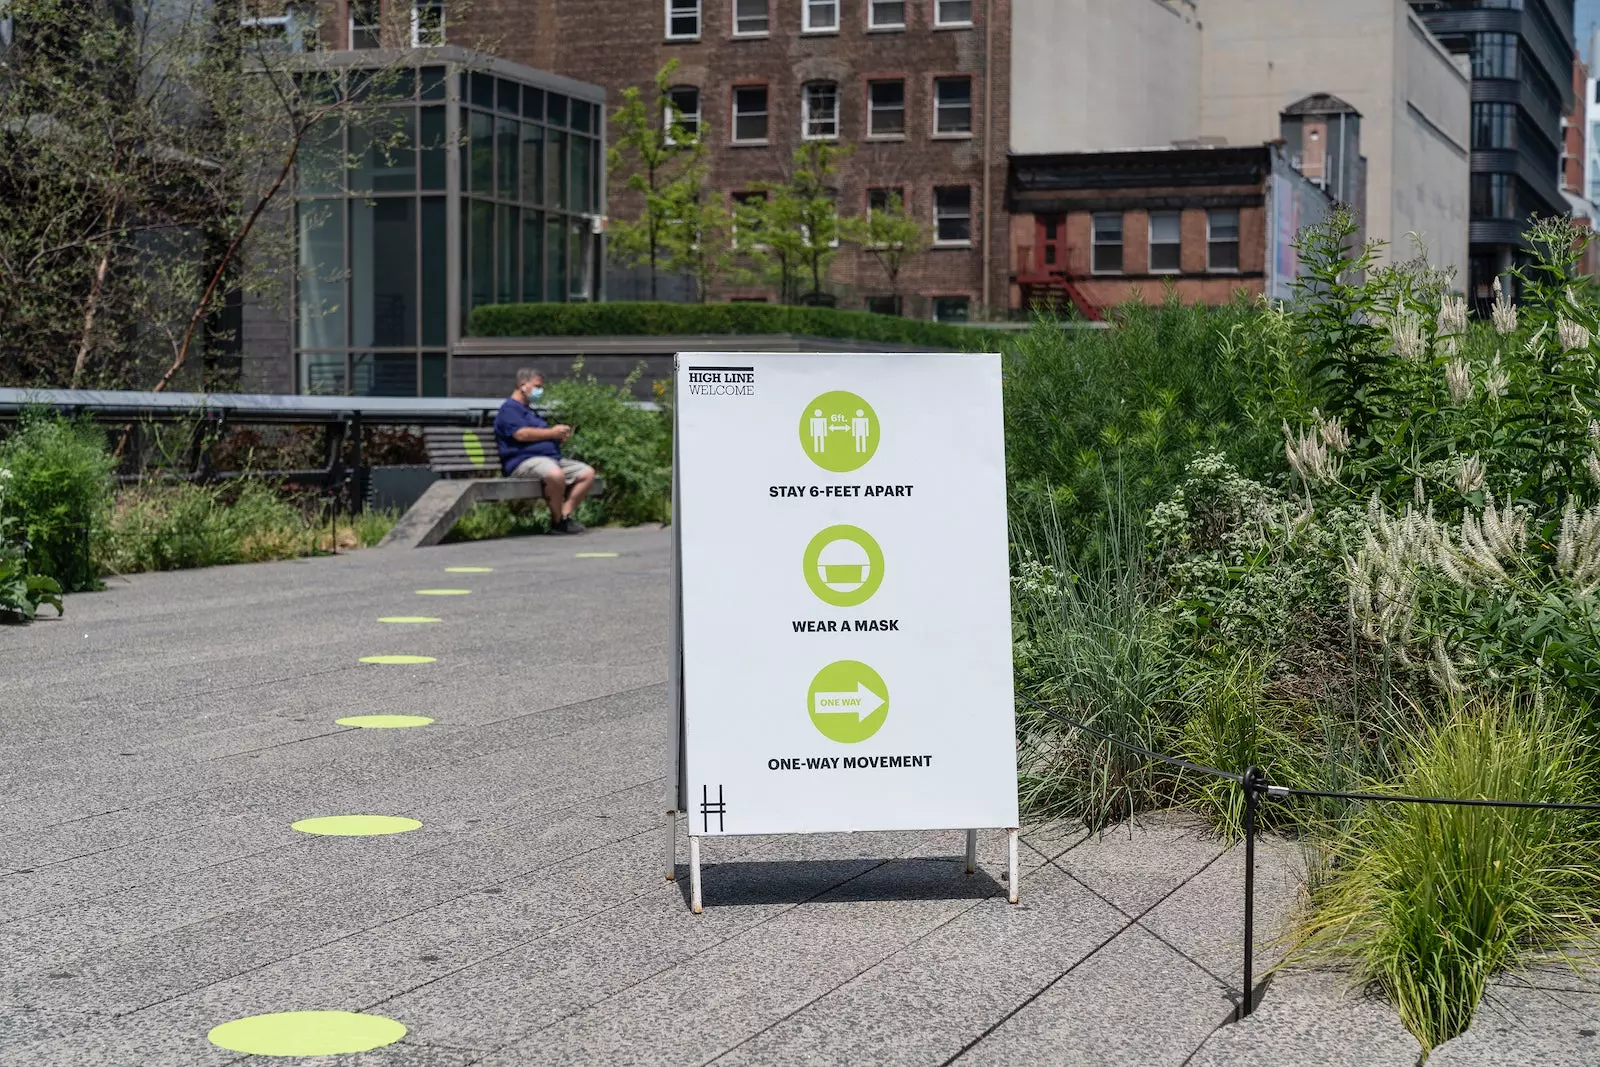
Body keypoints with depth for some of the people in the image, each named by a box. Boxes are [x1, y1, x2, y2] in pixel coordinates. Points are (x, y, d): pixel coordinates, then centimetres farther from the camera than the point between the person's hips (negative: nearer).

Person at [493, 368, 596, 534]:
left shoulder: (530, 411, 32)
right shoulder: (510, 408, 0)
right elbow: (521, 434, -16)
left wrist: (560, 435, 9)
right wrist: (551, 432, -8)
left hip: (552, 458, 10)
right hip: (524, 461, -10)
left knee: (588, 473, -6)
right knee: (555, 474, -40)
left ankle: (565, 514, -16)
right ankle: (557, 521, -22)